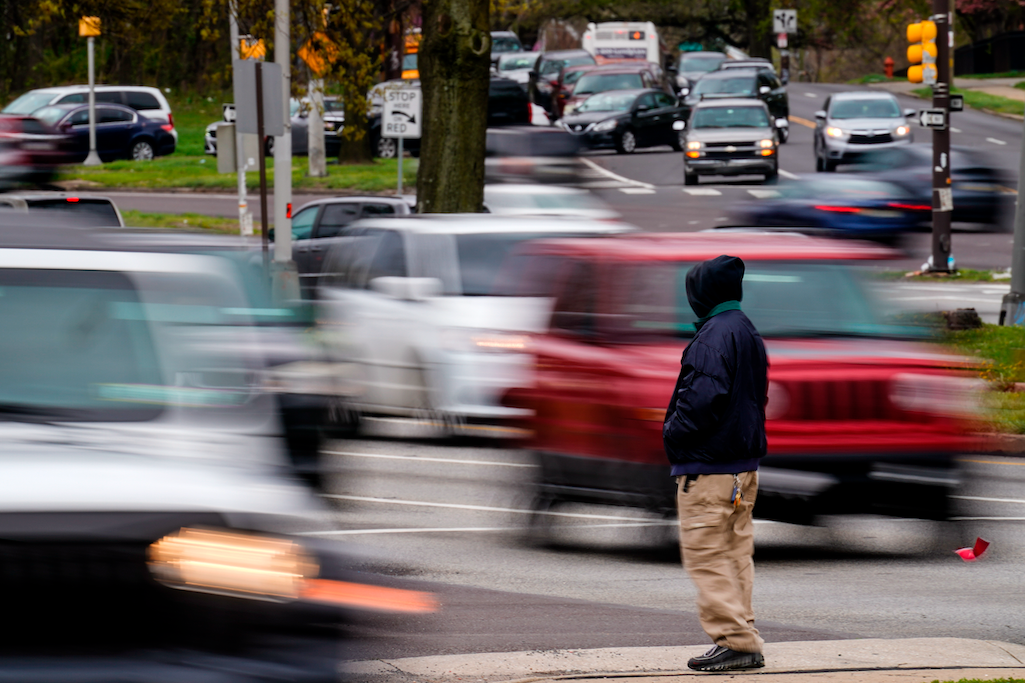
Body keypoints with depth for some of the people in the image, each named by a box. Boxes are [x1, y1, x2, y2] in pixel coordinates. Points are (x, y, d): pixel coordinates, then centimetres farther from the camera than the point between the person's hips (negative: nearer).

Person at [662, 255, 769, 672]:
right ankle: (742, 641, 15)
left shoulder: (714, 336, -17)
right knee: (736, 552, 14)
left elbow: (704, 397, -26)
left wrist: (674, 433, -11)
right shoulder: (748, 334, 15)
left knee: (706, 554, -6)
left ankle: (736, 640, -10)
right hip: (744, 463, 10)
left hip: (707, 466, -10)